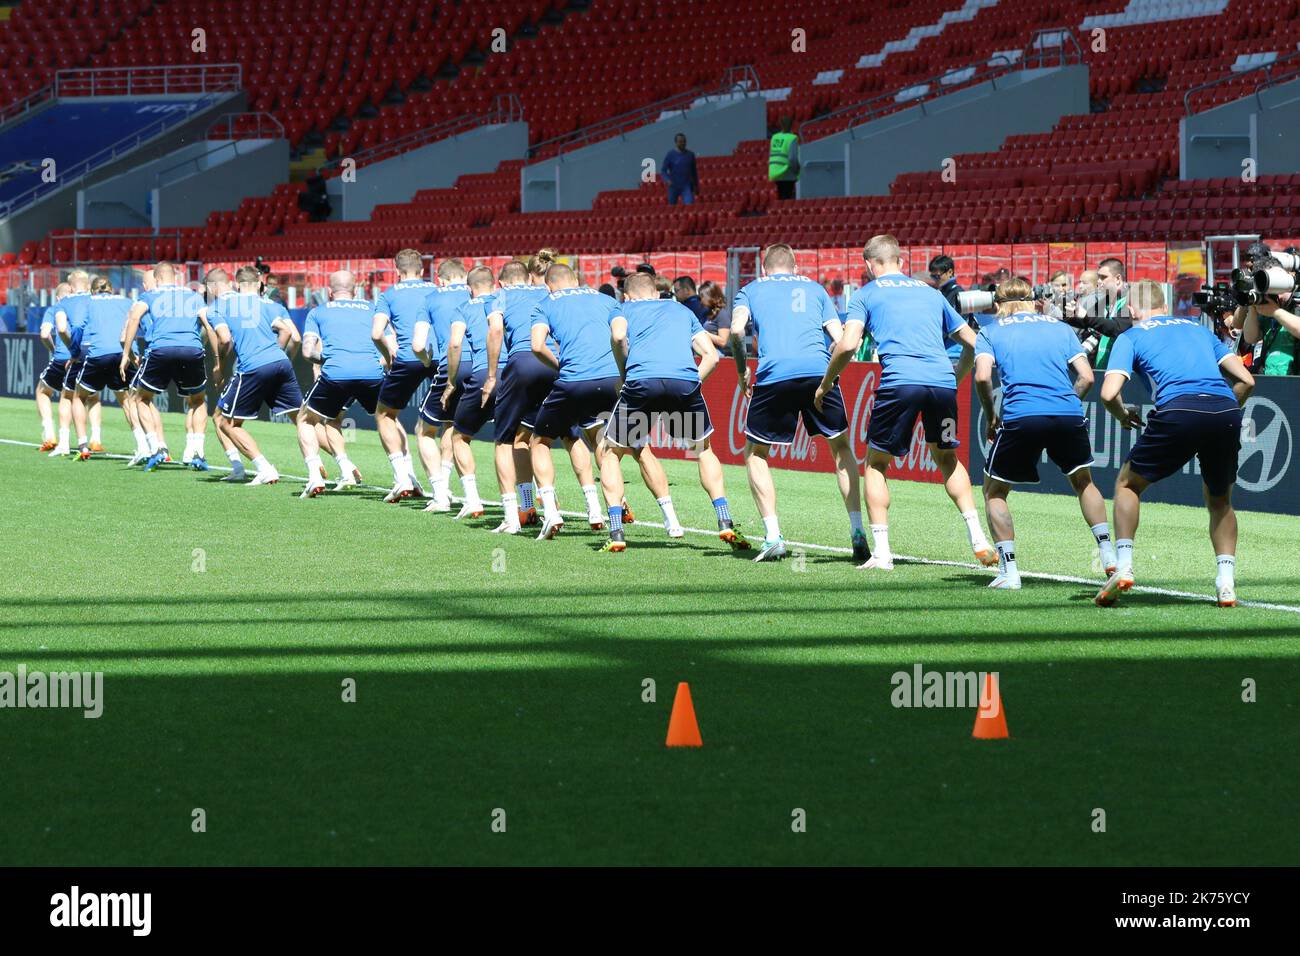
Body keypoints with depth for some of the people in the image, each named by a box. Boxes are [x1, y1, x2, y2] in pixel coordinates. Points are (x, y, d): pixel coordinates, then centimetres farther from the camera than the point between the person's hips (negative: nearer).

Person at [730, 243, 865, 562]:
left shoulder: (751, 290, 21)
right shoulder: (814, 288, 25)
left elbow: (736, 330, 2)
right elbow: (840, 339, 14)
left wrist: (742, 371, 14)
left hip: (774, 374, -1)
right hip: (818, 371, 1)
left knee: (755, 453, 16)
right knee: (841, 447, 20)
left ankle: (773, 536, 3)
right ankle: (857, 532, 11)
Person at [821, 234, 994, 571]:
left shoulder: (866, 294, 13)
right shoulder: (930, 293, 25)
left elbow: (848, 344, -1)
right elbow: (972, 343, 26)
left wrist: (826, 382, 13)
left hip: (899, 382, -4)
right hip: (942, 380, 4)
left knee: (876, 464, 13)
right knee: (947, 459, 25)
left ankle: (881, 552, 2)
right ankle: (978, 539, 13)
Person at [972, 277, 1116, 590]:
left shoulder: (990, 332, 16)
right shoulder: (1060, 327, 22)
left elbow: (982, 376, -2)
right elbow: (1086, 377, 12)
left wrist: (991, 417, 10)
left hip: (1020, 416, -2)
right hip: (1069, 415, 3)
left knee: (994, 492, 16)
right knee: (1083, 482, 28)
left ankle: (1008, 570, 5)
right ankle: (1108, 553, 18)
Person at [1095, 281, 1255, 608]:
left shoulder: (1131, 336, 17)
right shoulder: (1198, 328, 29)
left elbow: (1109, 393, 3)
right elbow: (1246, 380, 21)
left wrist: (1124, 415, 23)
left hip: (1179, 409, -3)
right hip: (1226, 410, 3)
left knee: (1128, 484, 19)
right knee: (1220, 500, 24)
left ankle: (1124, 566, 4)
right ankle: (1226, 581, 9)